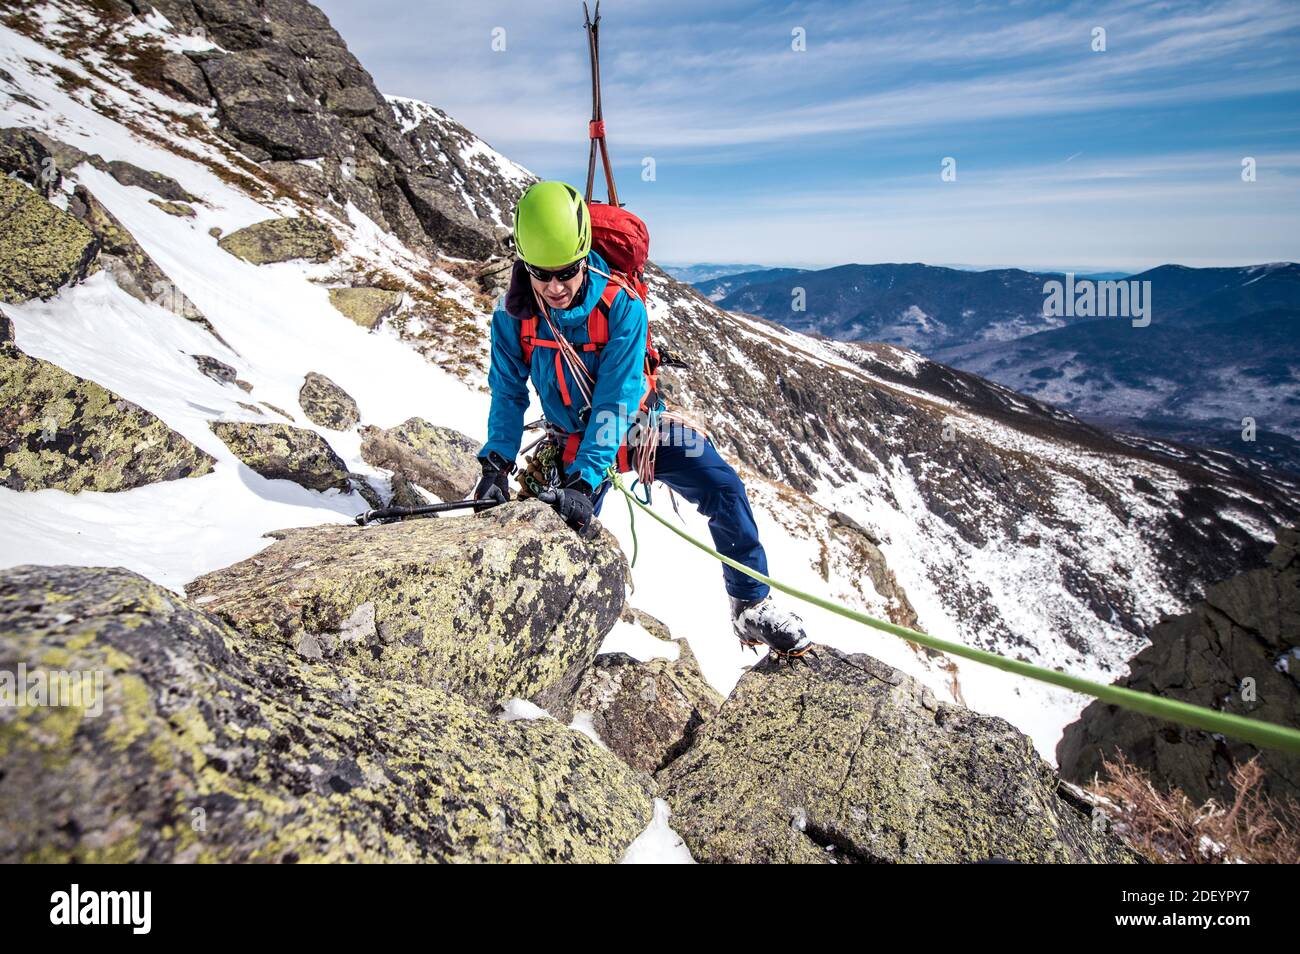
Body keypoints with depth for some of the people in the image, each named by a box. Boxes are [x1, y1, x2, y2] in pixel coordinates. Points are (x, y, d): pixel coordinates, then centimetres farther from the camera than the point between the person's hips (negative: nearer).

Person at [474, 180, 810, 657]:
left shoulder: (621, 306, -27)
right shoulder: (513, 314, -17)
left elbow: (616, 402, -30)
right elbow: (508, 393, -7)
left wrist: (585, 479, -38)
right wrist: (497, 462, -19)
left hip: (638, 422, -2)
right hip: (573, 437, 2)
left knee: (724, 490, -20)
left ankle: (752, 608, -6)